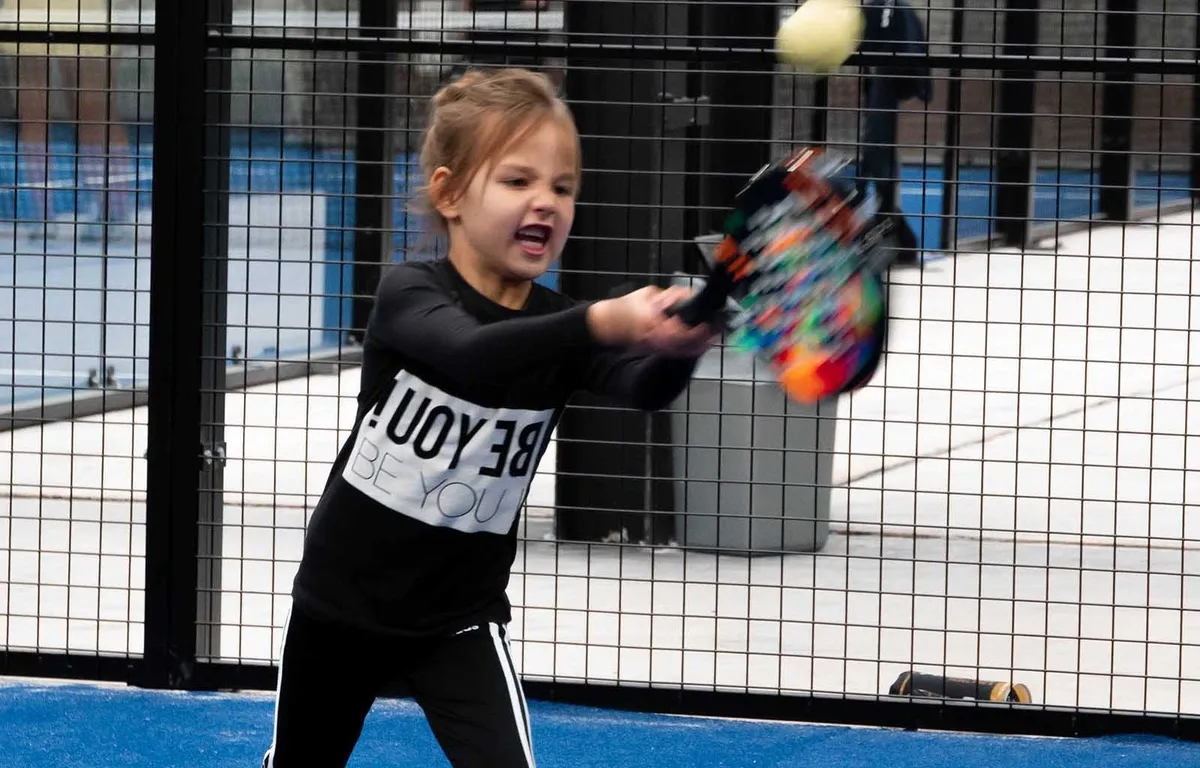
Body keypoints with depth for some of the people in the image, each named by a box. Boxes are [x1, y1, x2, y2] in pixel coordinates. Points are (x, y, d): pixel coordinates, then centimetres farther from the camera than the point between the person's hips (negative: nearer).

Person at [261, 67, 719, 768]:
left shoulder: (564, 328, -10)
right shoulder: (409, 292, -18)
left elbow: (645, 388, -31)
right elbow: (471, 354, -40)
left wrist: (677, 349, -56)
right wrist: (603, 323, -57)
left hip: (461, 623, 1)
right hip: (339, 604, -1)